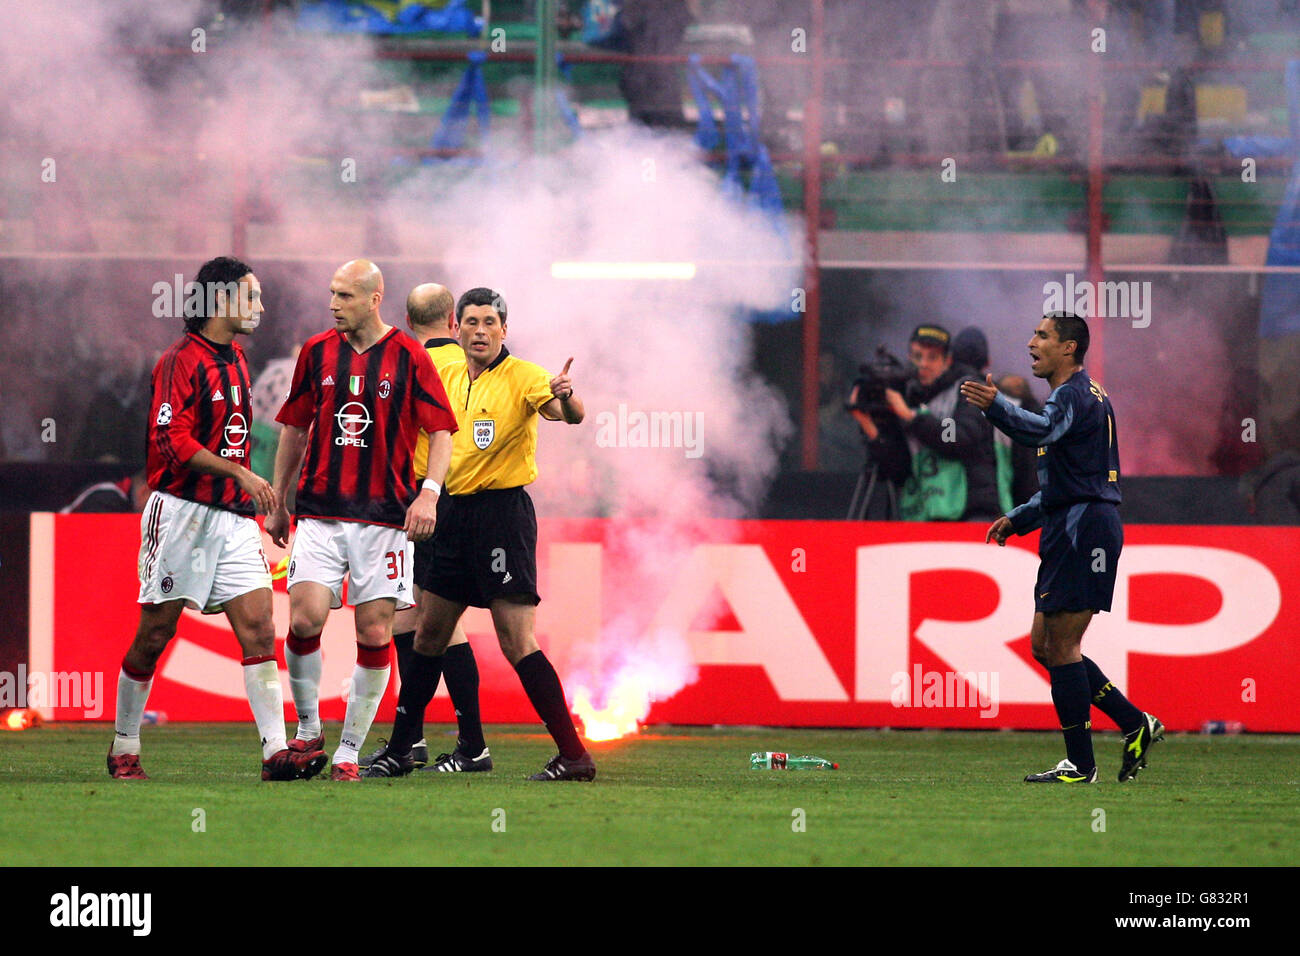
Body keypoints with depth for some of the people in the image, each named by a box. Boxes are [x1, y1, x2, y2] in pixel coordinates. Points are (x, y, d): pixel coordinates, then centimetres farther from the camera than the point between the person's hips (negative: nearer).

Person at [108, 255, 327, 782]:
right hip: (182, 512, -7)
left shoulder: (235, 359, 16)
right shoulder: (182, 361, -10)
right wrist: (242, 475, -22)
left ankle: (276, 750, -13)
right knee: (155, 634, 1)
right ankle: (123, 749, 14)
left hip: (232, 516, 7)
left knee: (259, 628, -6)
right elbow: (173, 441, -19)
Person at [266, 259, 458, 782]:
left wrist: (429, 492, -15)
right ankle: (308, 729, 5)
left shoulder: (409, 357, -1)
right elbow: (295, 429, 17)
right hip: (320, 513, 2)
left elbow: (441, 431, 0)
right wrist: (277, 504, 19)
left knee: (375, 633, -3)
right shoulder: (317, 351, 8)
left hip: (385, 516, -2)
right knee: (305, 617, -14)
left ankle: (350, 748, 8)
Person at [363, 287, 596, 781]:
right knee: (430, 630, 13)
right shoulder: (449, 378, 11)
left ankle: (573, 754, -12)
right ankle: (400, 749, 23)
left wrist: (566, 398, -47)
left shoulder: (522, 377, -9)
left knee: (517, 641, -13)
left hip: (502, 511, -7)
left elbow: (569, 414, -26)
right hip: (454, 510, 7)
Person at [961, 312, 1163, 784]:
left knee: (1060, 646, -8)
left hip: (1083, 529, -10)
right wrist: (1017, 519, 21)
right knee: (1044, 645, 11)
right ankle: (1135, 725, 14)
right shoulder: (1077, 396, 23)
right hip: (1069, 531, 10)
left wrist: (996, 407, -49)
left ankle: (1080, 763, -3)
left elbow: (1042, 431, -33)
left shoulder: (1075, 396, -10)